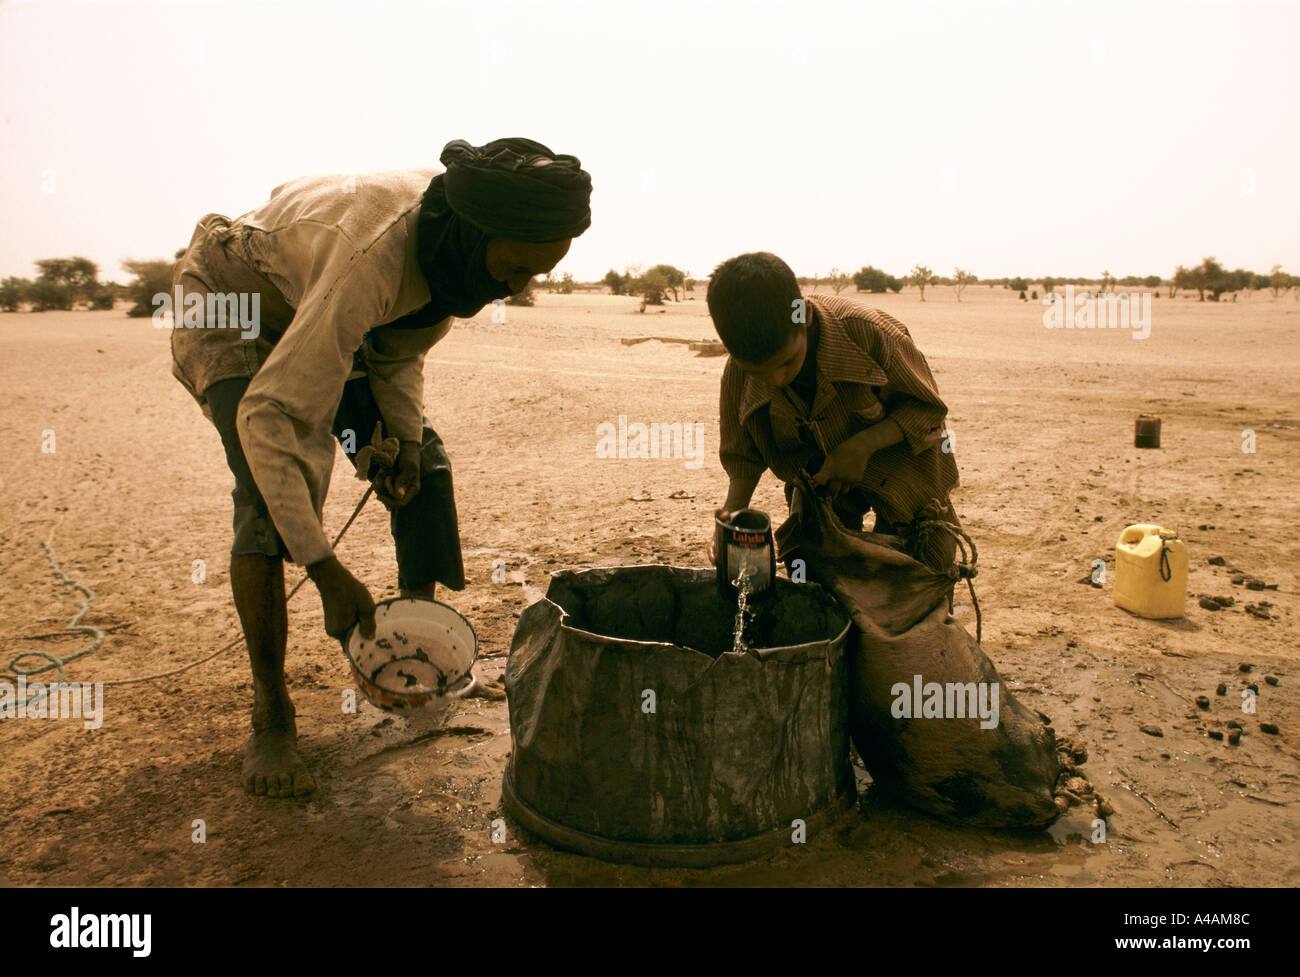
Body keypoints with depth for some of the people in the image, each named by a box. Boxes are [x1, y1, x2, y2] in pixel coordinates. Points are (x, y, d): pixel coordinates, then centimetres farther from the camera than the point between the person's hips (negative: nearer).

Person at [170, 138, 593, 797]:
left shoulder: (455, 237, -18)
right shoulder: (373, 256, -42)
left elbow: (399, 346, -1)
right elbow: (267, 415, -43)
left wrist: (405, 438, -14)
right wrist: (327, 573, -42)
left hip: (311, 312, 7)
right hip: (228, 306, -7)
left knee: (423, 465, 2)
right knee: (272, 485, -27)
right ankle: (269, 713, -15)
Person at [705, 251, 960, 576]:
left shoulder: (867, 331, -31)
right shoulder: (738, 376, -22)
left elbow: (927, 407, -15)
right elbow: (743, 455, -6)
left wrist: (862, 445, -31)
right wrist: (731, 513, -25)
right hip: (821, 478, 2)